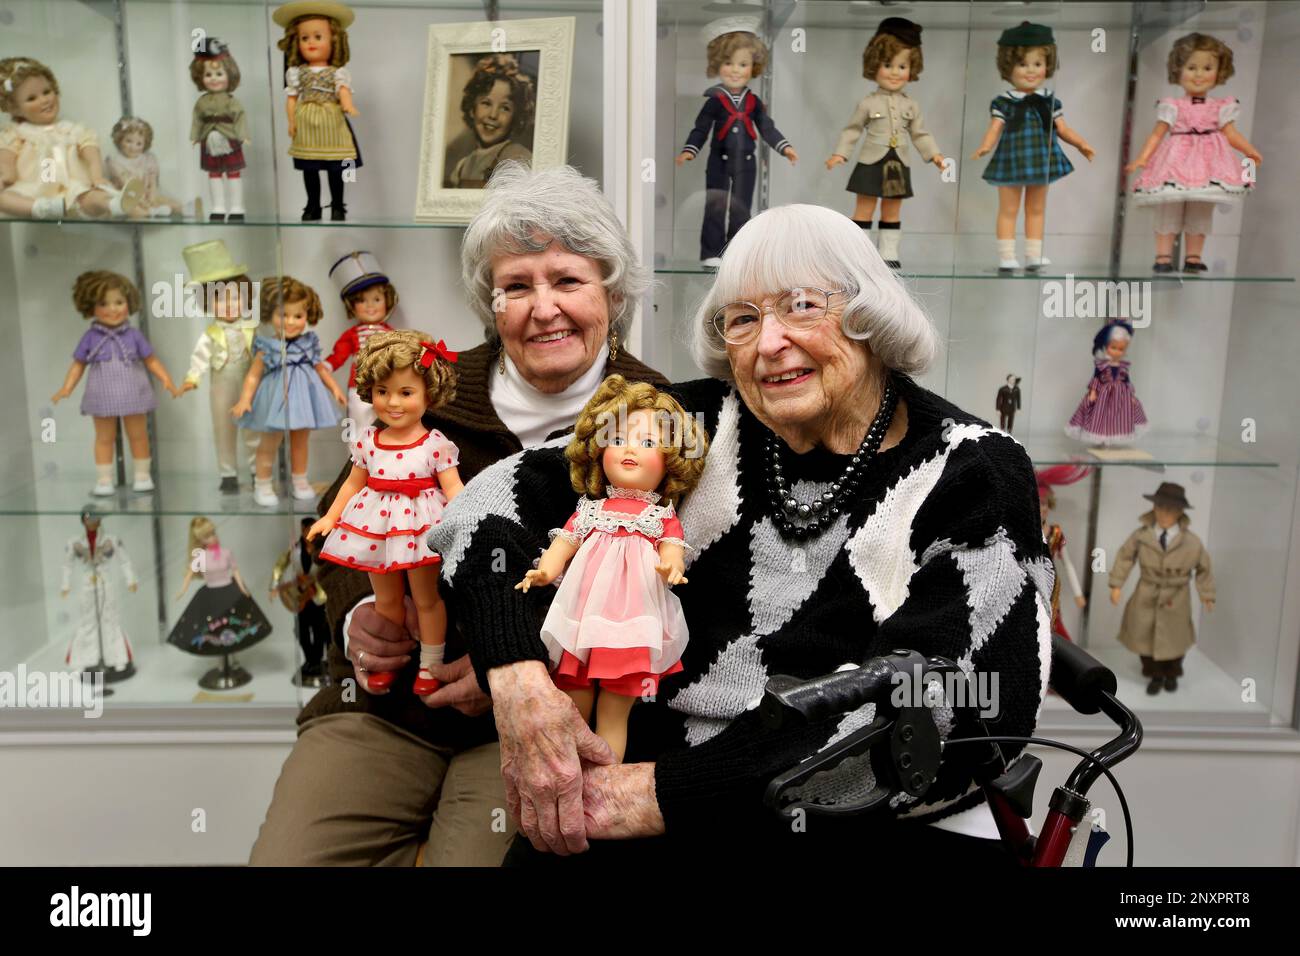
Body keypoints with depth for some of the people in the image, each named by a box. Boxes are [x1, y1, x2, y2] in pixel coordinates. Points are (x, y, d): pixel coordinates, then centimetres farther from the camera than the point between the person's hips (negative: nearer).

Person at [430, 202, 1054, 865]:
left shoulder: (976, 476, -5)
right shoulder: (703, 428, 4)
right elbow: (504, 493, -2)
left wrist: (667, 791, -21)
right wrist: (518, 681, -20)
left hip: (890, 827, -2)